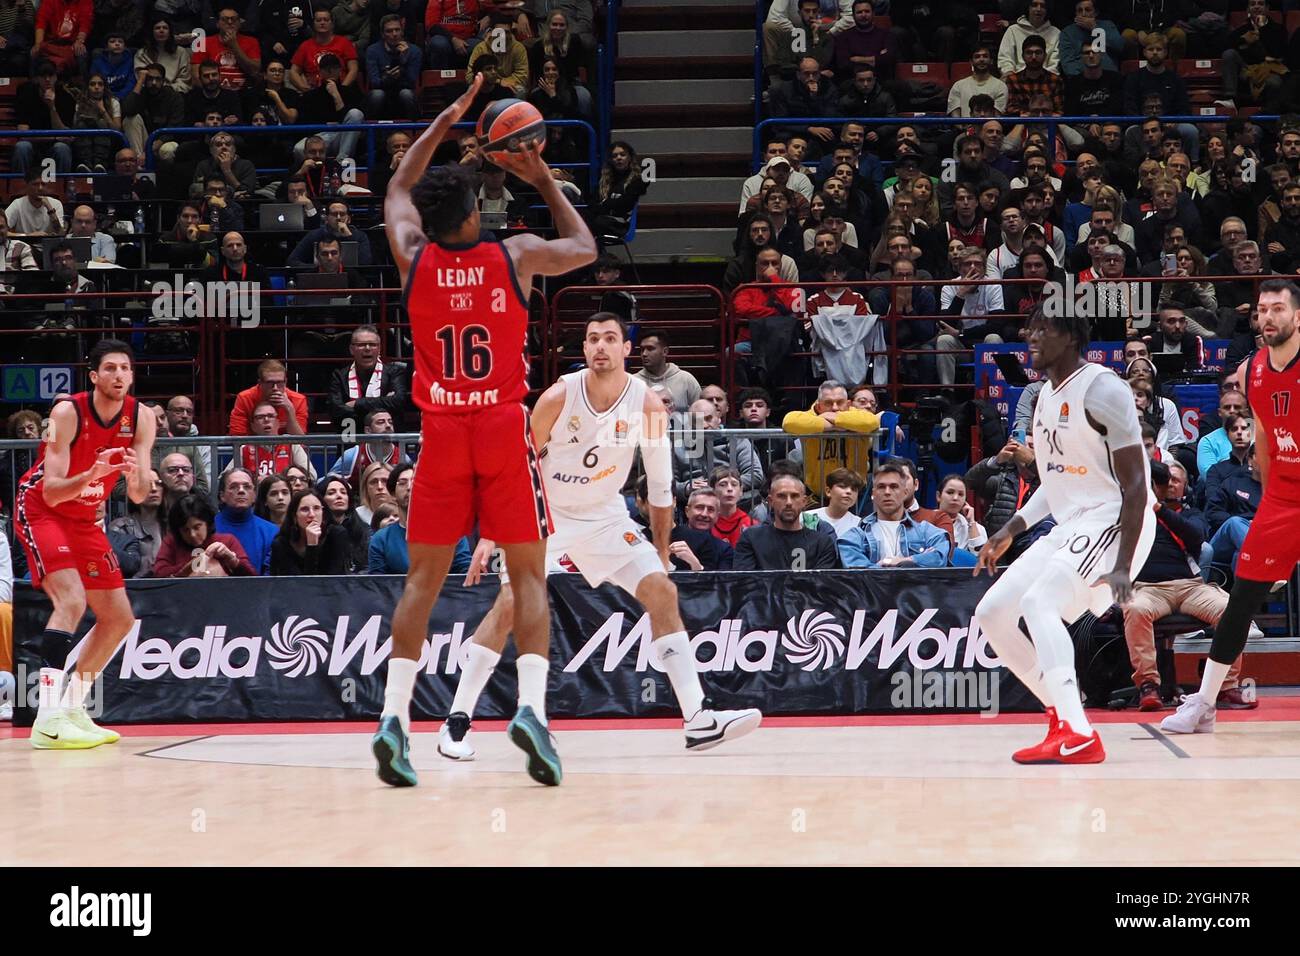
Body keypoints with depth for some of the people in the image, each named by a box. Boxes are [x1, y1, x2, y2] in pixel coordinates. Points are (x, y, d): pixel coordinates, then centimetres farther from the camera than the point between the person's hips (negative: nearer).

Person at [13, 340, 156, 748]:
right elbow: (52, 492, -27)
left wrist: (136, 476, -32)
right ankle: (48, 720, -32)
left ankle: (72, 709, 22)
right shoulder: (68, 412, -24)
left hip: (84, 519, 7)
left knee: (120, 619, 7)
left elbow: (139, 496, -10)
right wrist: (92, 474, -44)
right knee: (71, 600, -27)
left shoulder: (141, 419, -8)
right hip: (40, 510, -7)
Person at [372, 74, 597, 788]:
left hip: (440, 433, 2)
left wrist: (448, 119, 28)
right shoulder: (516, 257, -4)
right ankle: (531, 707, -15)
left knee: (423, 579, 7)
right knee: (528, 575, 2)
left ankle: (394, 714, -5)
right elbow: (586, 249, 17)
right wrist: (545, 182, 24)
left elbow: (398, 188, 21)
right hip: (504, 432, -2)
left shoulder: (413, 258, 0)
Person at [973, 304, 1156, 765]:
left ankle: (1079, 737, -29)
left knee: (1039, 602, -28)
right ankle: (1064, 713, 14)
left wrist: (1122, 565, -24)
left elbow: (1136, 482, -18)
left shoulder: (1101, 389, -15)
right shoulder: (1046, 396, 13)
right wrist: (1011, 529, 16)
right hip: (1069, 526, 10)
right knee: (991, 613, 5)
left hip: (1114, 523, -10)